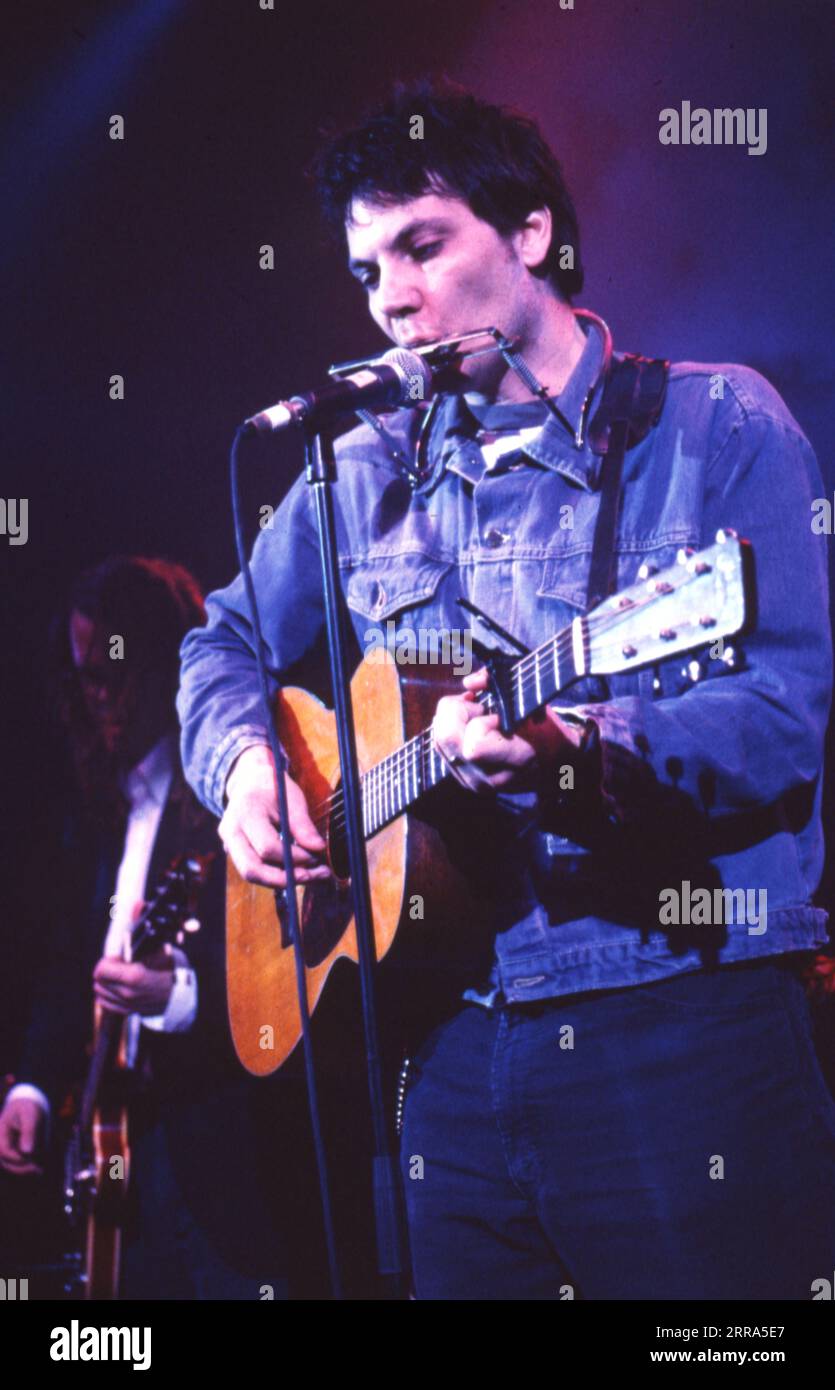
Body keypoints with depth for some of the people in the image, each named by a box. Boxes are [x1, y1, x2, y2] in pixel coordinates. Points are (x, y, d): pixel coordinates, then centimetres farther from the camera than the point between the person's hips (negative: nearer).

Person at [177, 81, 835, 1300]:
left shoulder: (717, 426, -1)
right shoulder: (366, 473, 14)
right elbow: (227, 645, 25)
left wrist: (583, 749, -27)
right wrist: (242, 762, 3)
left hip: (682, 1028, -4)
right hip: (459, 1046, 5)